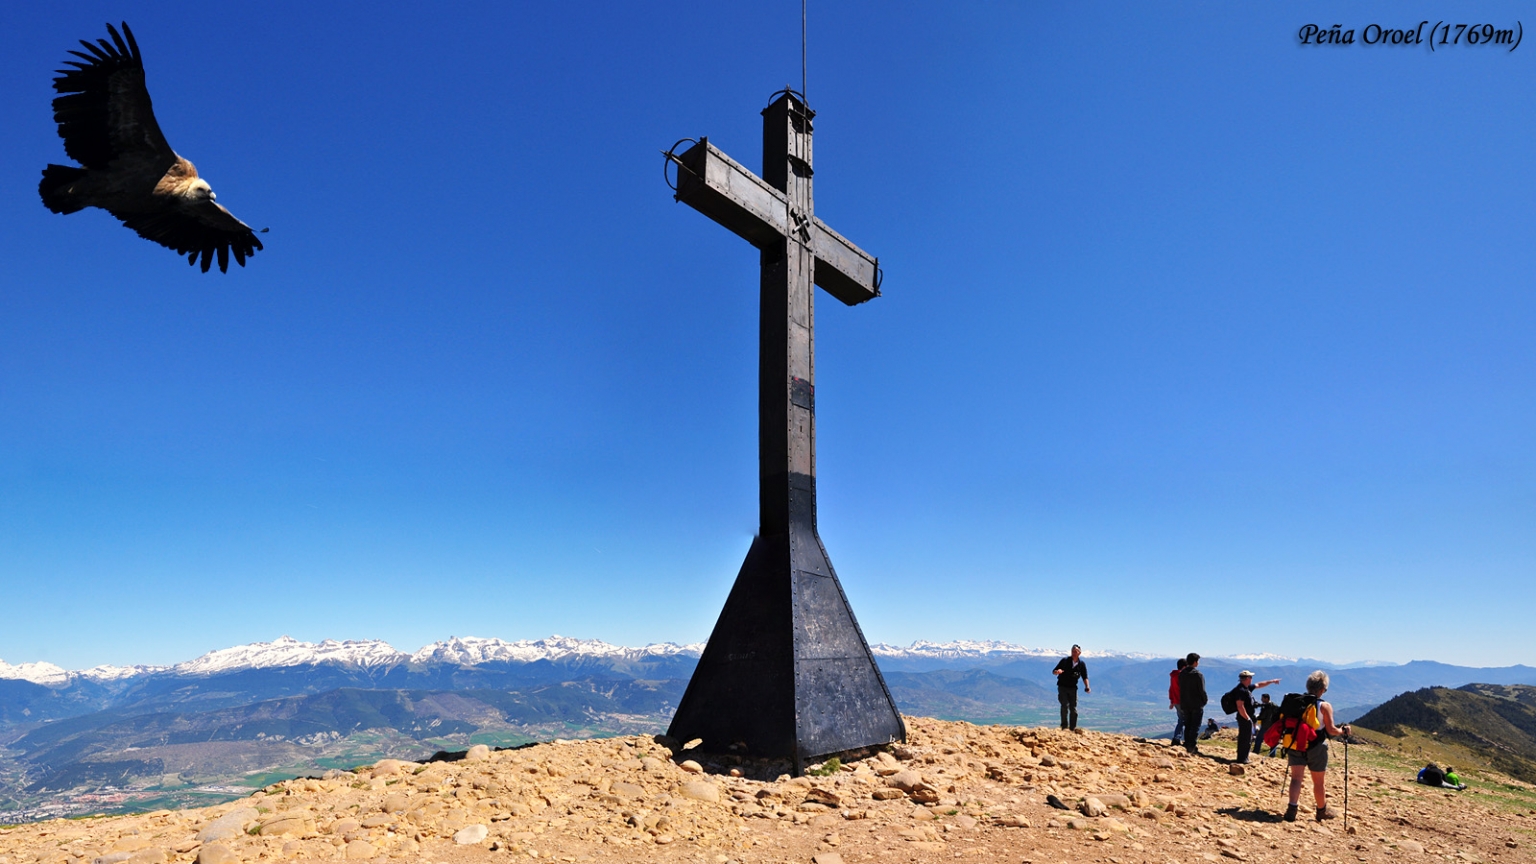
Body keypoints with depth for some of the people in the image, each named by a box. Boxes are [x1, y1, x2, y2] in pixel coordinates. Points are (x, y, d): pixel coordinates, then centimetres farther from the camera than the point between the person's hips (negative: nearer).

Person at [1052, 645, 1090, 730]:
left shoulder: (1082, 664, 1)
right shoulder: (1065, 661, -5)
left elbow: (1085, 677, 4)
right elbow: (1053, 671, -3)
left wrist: (1087, 687, -14)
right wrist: (1057, 672, -26)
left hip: (1073, 688, 3)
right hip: (1062, 687, -3)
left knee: (1073, 709, 3)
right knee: (1065, 706, -15)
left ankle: (1073, 728, 13)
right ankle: (1064, 727, -9)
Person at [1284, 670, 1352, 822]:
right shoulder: (1324, 706, -11)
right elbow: (1331, 730, -11)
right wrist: (1344, 730, 8)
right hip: (1316, 748, -3)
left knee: (1296, 778, 1)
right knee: (1318, 782, 15)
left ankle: (1292, 809, -14)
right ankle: (1322, 811, 33)